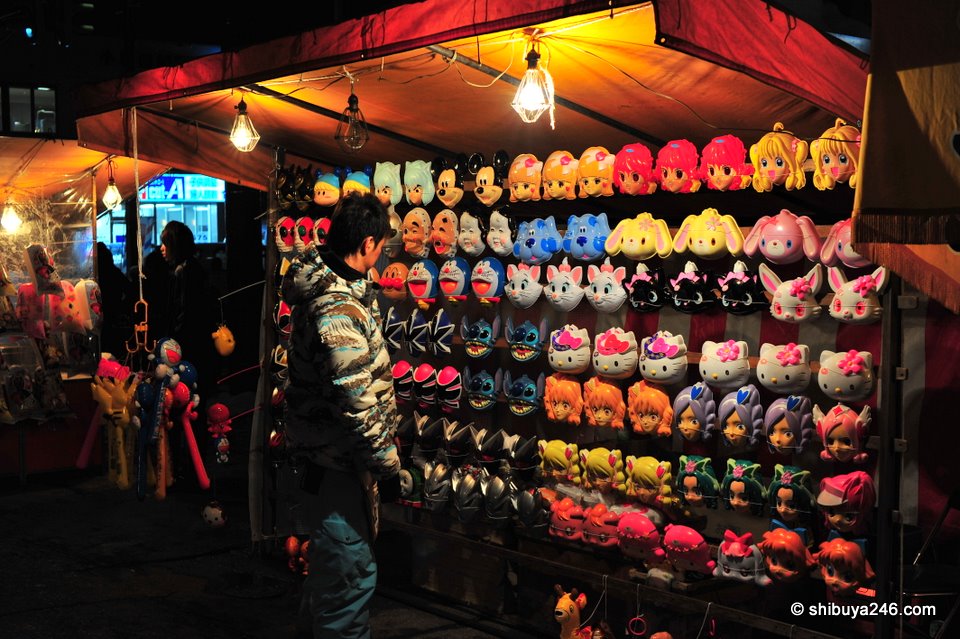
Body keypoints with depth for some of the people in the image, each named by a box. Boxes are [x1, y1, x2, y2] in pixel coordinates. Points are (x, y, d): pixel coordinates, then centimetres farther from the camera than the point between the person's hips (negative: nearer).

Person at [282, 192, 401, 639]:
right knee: (352, 571, 0)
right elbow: (356, 405, -27)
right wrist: (387, 466, -19)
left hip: (326, 453, 11)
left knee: (332, 557, 28)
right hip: (337, 465, -11)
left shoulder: (325, 281, 5)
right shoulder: (338, 310, -26)